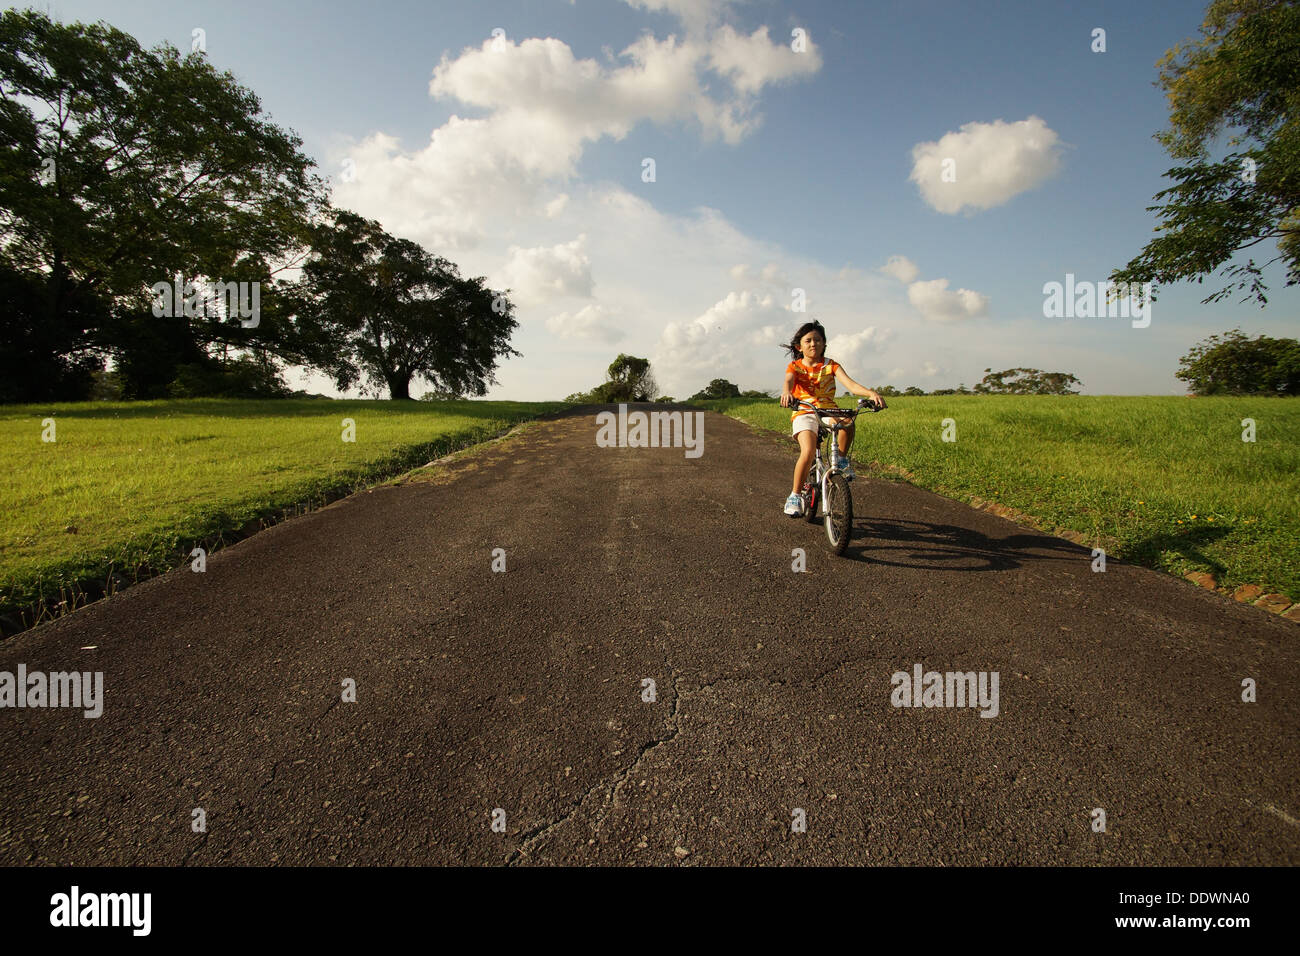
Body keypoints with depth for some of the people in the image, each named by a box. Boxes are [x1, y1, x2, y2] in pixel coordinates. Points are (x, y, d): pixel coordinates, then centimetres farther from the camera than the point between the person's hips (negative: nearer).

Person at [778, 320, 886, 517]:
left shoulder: (830, 365, 8)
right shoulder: (795, 366, 5)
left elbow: (849, 383, -8)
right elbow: (788, 381, -19)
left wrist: (871, 393, -29)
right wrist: (786, 393, -45)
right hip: (804, 413, -2)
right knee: (808, 452, -28)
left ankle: (841, 459, -6)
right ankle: (795, 495, -9)